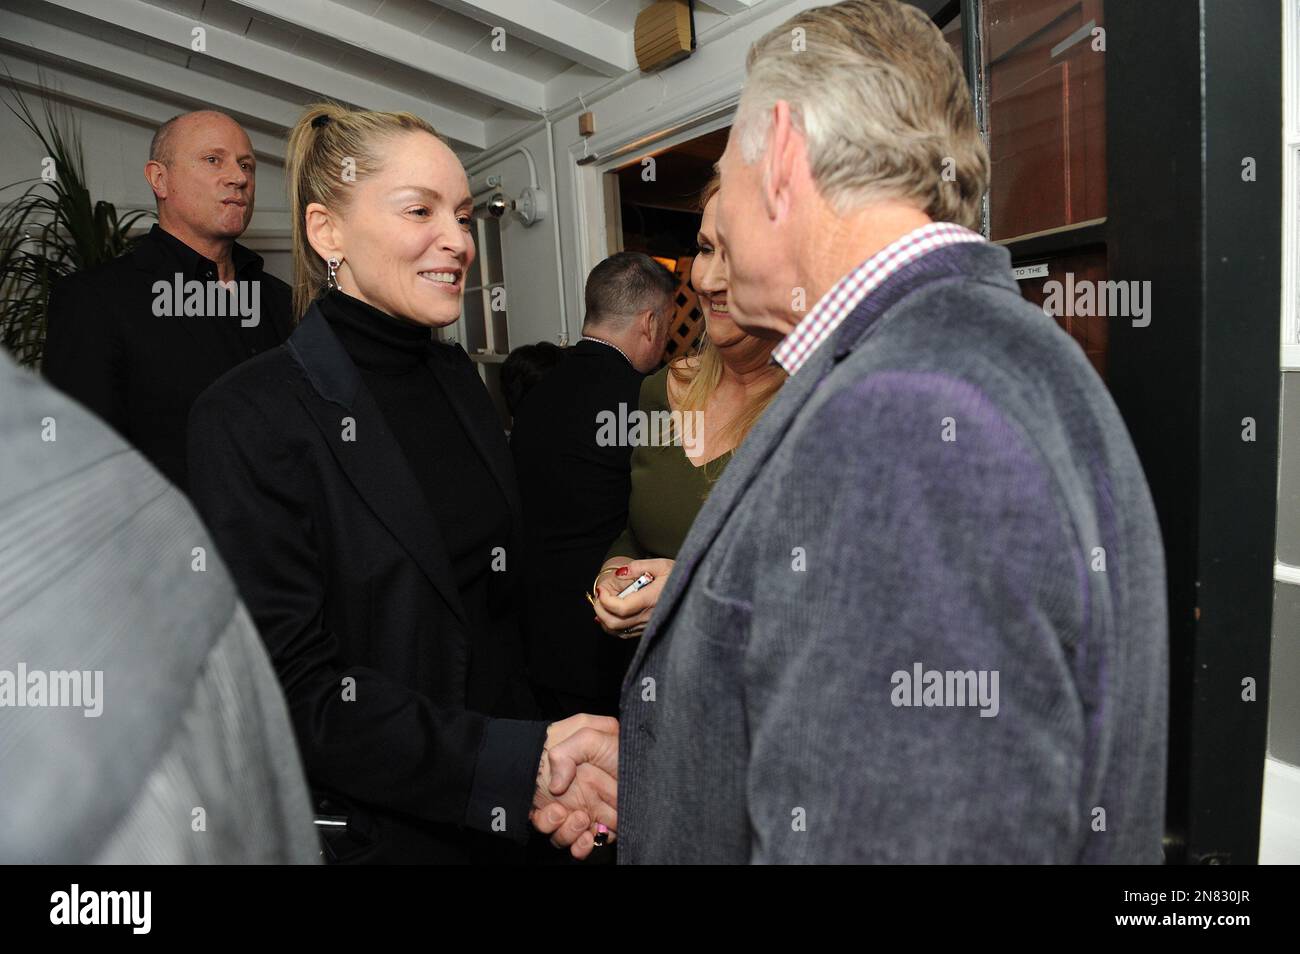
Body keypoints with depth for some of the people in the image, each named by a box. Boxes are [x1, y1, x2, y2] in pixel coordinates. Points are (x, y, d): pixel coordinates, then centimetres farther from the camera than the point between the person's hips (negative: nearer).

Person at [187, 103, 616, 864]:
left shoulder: (459, 379, 2)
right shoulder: (250, 418, -16)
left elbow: (496, 599, 5)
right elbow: (298, 692, -18)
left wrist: (541, 771, -9)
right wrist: (523, 764, -19)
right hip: (359, 830, -5)